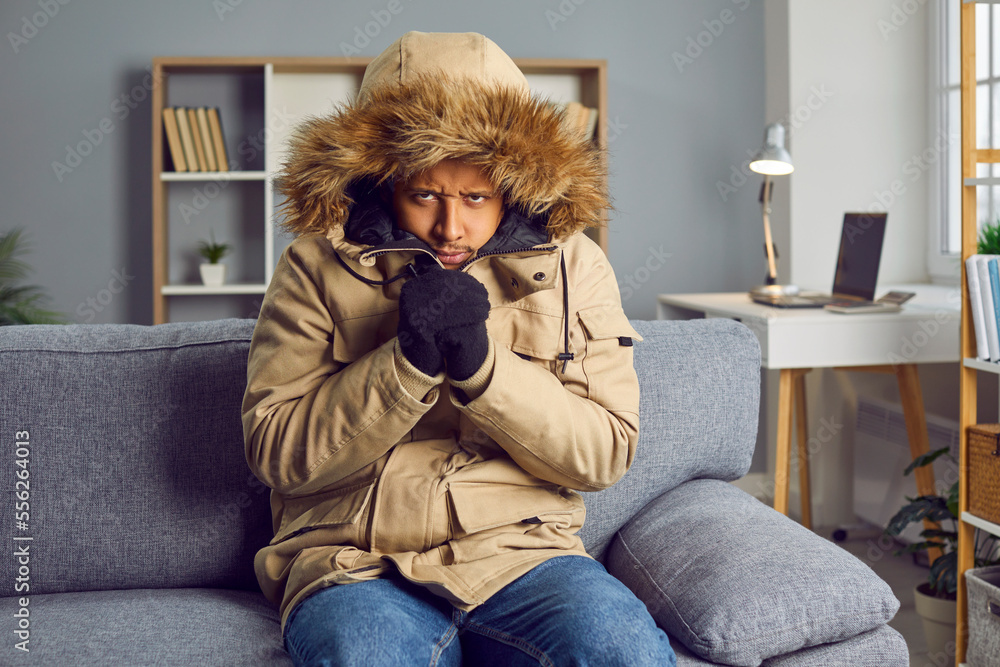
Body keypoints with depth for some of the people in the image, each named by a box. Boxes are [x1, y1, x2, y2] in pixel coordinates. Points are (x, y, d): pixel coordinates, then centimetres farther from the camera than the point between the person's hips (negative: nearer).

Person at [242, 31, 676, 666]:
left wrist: (482, 366, -15)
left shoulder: (572, 265, 6)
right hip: (360, 564, -2)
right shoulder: (318, 267, 1)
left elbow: (607, 452, 0)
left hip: (524, 552, 2)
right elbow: (277, 453, -3)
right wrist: (408, 363, -17)